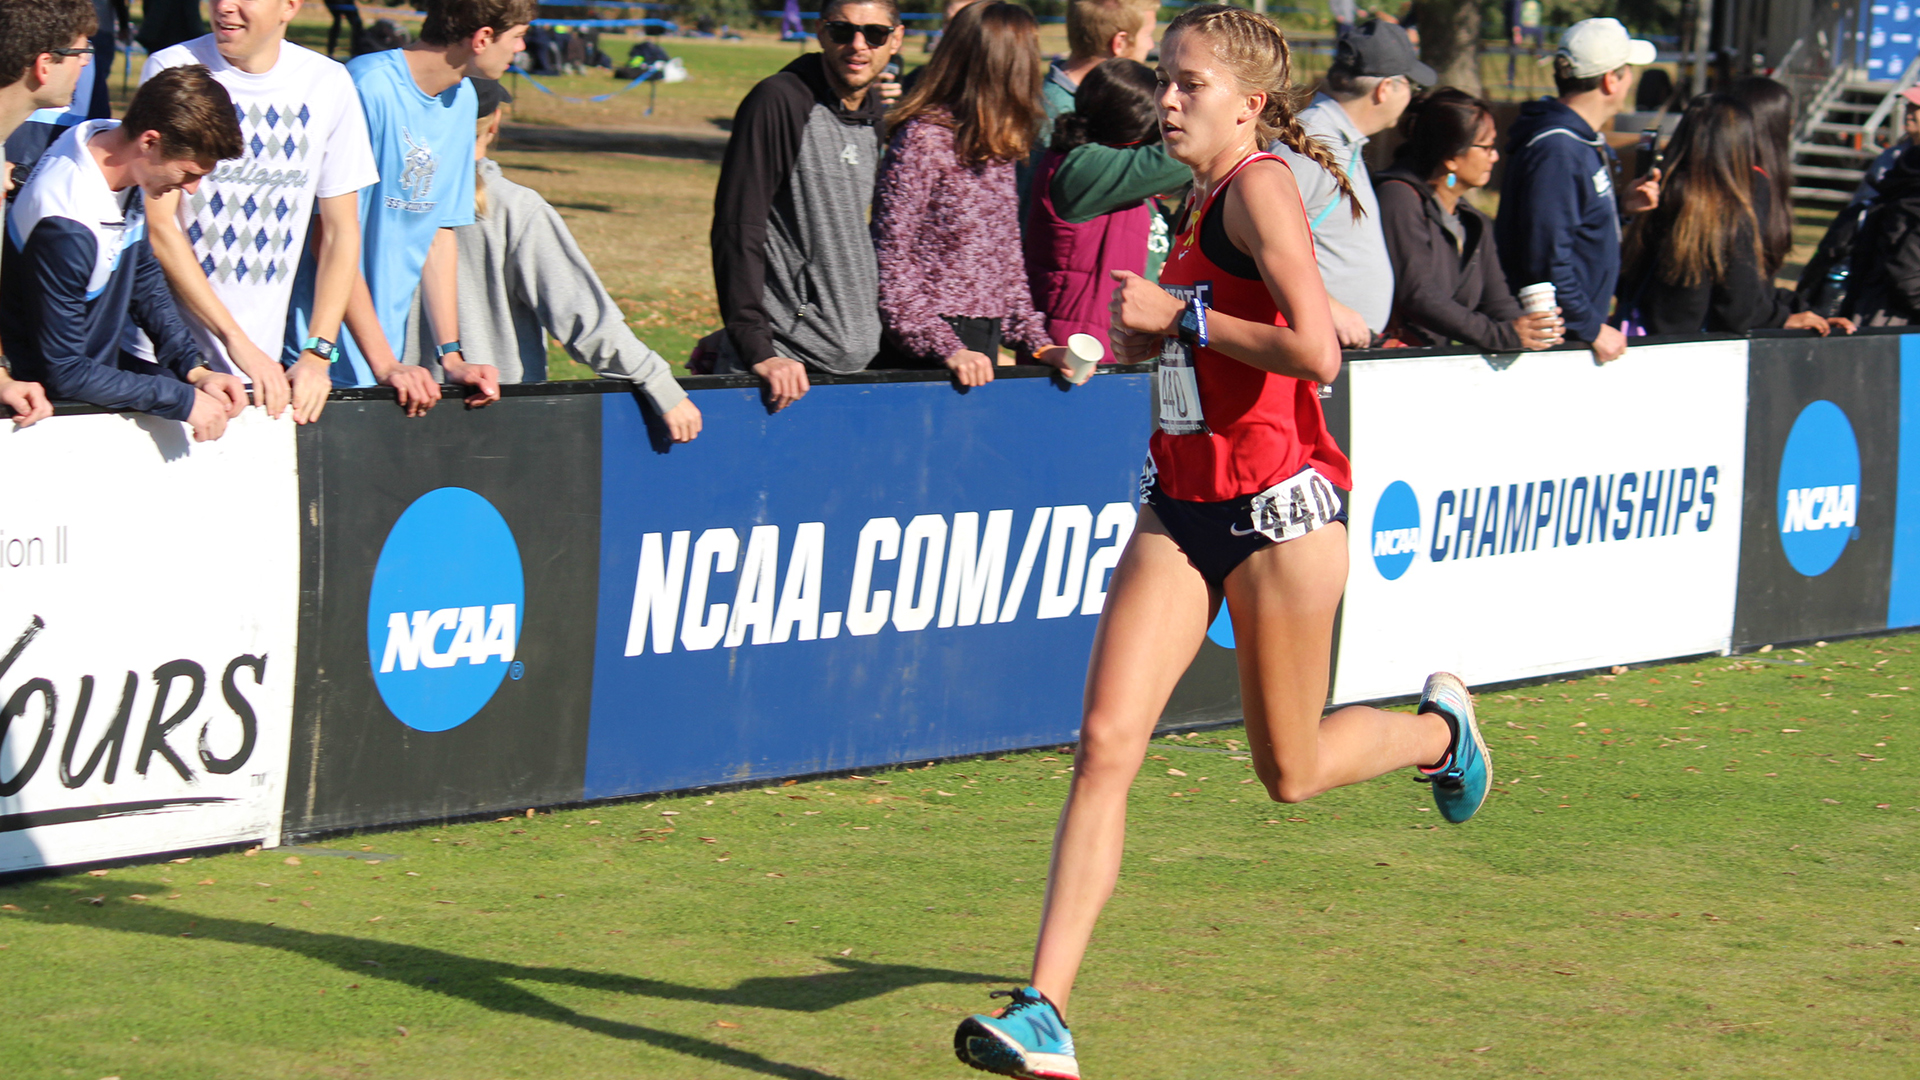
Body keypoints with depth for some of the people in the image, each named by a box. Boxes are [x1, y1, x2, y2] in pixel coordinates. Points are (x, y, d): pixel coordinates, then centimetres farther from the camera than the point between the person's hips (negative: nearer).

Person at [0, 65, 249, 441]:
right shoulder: (65, 228, -34)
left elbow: (145, 278, 9)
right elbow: (63, 372, -26)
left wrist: (195, 369, -3)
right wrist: (182, 399, -25)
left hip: (102, 363, 8)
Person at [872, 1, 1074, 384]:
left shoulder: (997, 148, 13)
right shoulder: (924, 140, -11)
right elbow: (891, 264, -14)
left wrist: (1039, 344, 8)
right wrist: (946, 349, -21)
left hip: (984, 341, 8)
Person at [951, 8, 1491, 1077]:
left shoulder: (1261, 189, -15)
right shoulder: (1201, 200, 11)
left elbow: (1317, 350, -26)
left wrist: (1179, 315, -18)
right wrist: (1147, 333, 10)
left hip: (1279, 509, -7)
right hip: (1182, 508, 7)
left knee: (1291, 772, 9)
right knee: (1106, 743, -8)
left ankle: (1439, 727, 42)